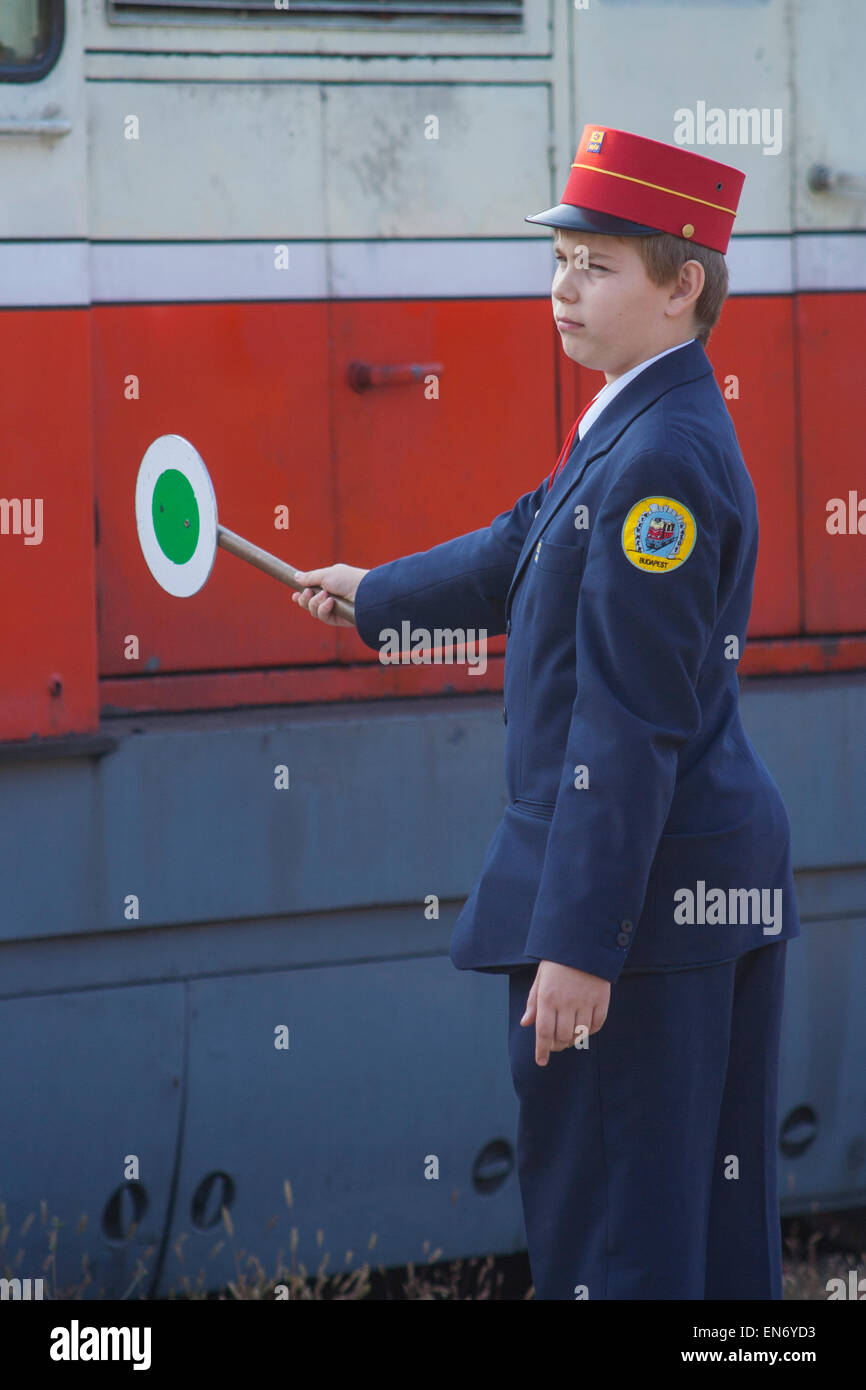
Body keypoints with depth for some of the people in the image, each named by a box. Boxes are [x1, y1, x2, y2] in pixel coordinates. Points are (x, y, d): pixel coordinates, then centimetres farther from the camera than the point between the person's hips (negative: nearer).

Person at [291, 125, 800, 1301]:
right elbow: (521, 557, 31)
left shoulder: (660, 462, -19)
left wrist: (578, 941, -23)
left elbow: (632, 727, -22)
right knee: (712, 1222, 15)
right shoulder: (627, 430, 12)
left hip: (642, 892, -10)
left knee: (614, 1242, -5)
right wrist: (376, 594, 46)